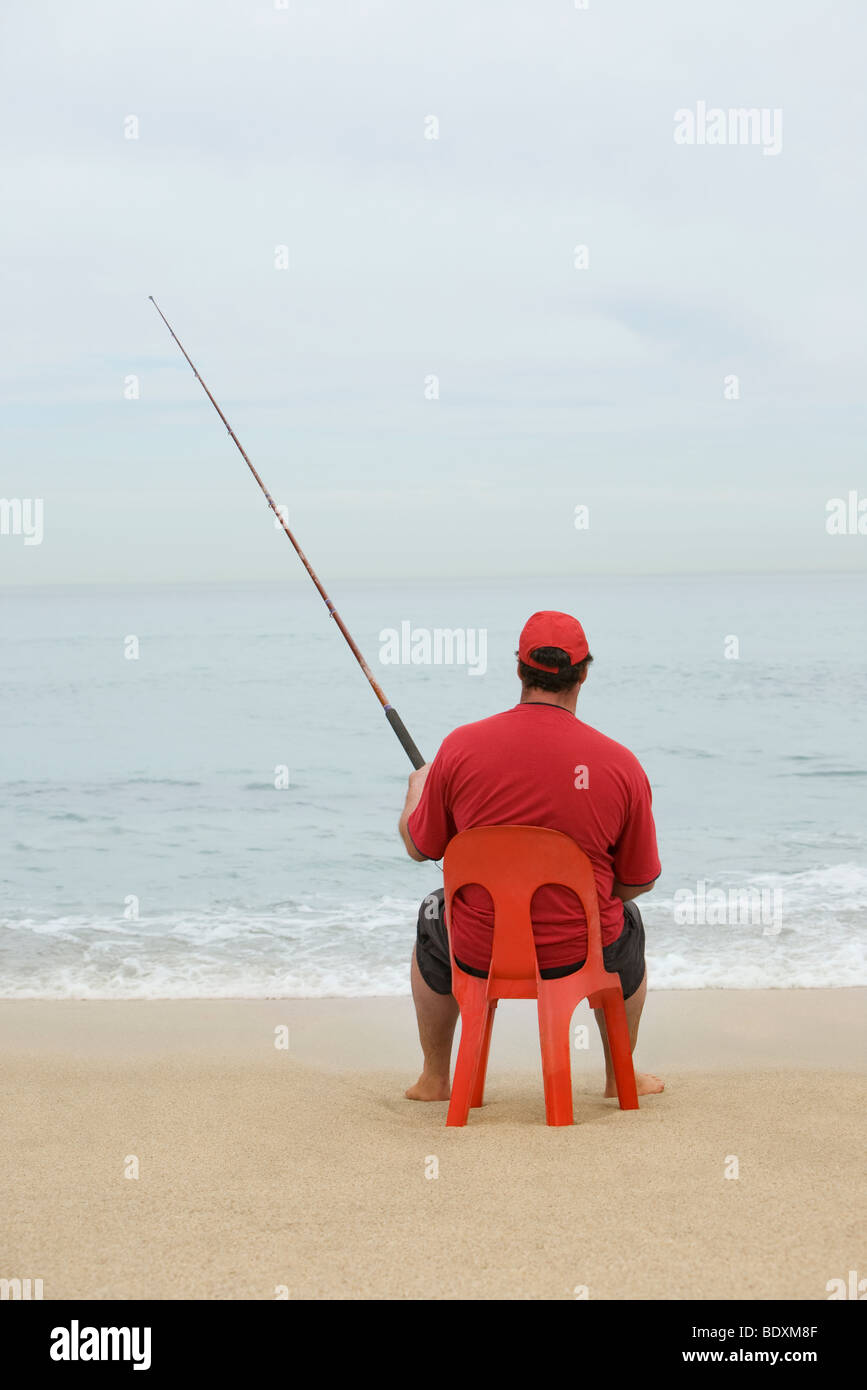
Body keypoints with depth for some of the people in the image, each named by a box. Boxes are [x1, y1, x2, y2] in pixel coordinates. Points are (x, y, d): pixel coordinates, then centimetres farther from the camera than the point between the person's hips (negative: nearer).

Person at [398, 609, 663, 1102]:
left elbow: (419, 846, 1)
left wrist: (417, 786, 24)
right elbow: (640, 881, -3)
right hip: (581, 953, 0)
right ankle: (621, 1075, 44)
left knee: (434, 919, 36)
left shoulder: (461, 747, -13)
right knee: (627, 925, 36)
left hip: (479, 953, 0)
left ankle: (435, 1078, 43)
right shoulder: (621, 764, -13)